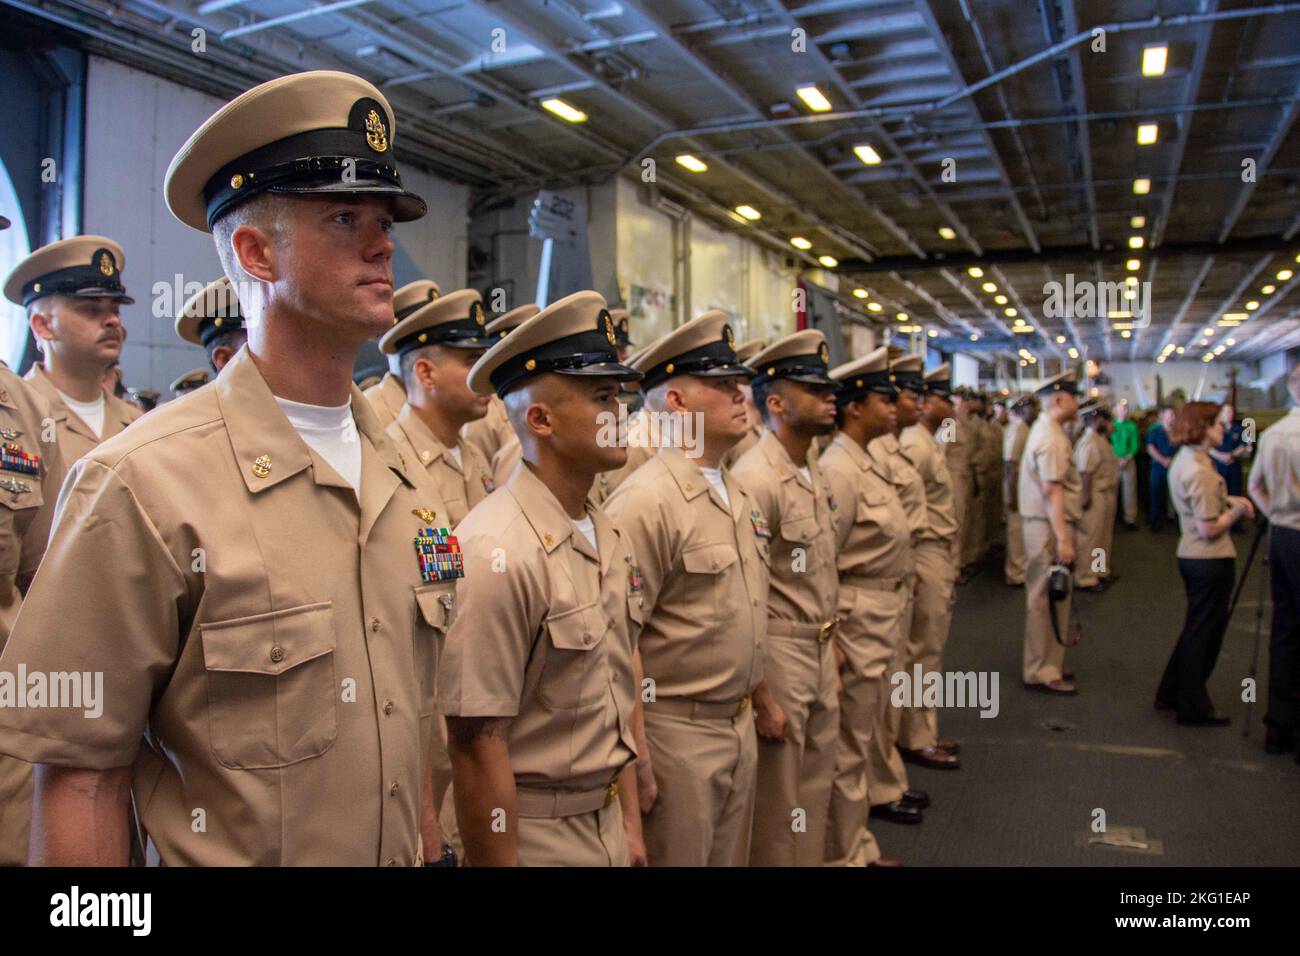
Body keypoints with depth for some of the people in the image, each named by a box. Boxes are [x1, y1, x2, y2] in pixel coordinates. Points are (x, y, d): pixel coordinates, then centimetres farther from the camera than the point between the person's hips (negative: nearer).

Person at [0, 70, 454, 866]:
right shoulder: (142, 483, -20)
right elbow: (79, 774, -16)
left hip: (400, 854, 6)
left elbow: (409, 723, 6)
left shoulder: (400, 474, -1)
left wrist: (429, 847, 7)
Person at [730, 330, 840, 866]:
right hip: (778, 656, -8)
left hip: (821, 653, 8)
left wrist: (830, 641, 13)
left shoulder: (813, 471, 8)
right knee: (777, 808, 8)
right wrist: (762, 699, -19)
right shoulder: (755, 480, -20)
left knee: (815, 795, 20)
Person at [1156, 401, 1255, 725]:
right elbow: (1209, 529, -23)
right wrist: (1238, 510, -9)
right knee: (1205, 632, 4)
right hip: (1212, 560, -10)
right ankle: (1194, 709, 16)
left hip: (1190, 555, 10)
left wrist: (1227, 499, 5)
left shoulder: (1183, 459, 7)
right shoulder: (1200, 471, -23)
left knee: (1196, 627, 21)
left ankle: (1171, 694, 30)